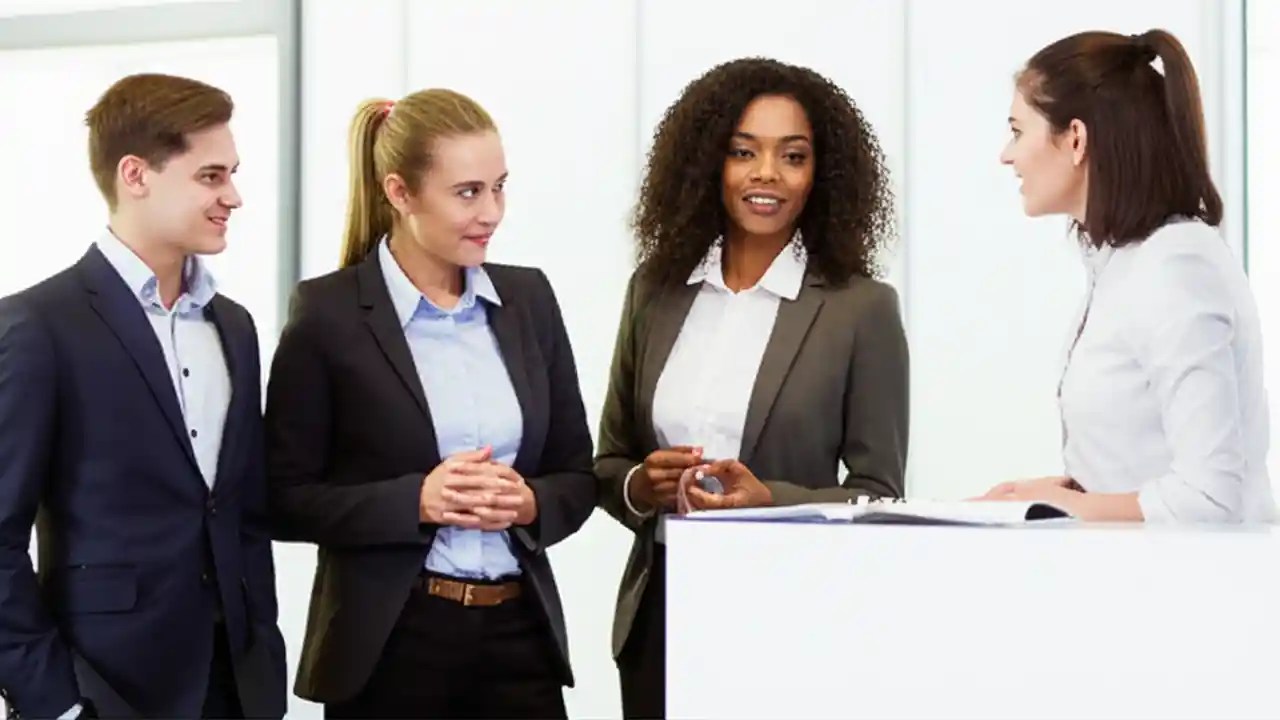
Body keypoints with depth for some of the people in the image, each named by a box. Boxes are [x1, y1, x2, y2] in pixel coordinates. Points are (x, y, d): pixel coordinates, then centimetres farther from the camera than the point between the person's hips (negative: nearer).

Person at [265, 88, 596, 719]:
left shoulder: (528, 297, 7)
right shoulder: (329, 312, -5)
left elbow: (577, 475, 11)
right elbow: (285, 499, -6)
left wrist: (528, 503, -10)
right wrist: (416, 501, -18)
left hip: (520, 634, 4)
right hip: (389, 645, -3)